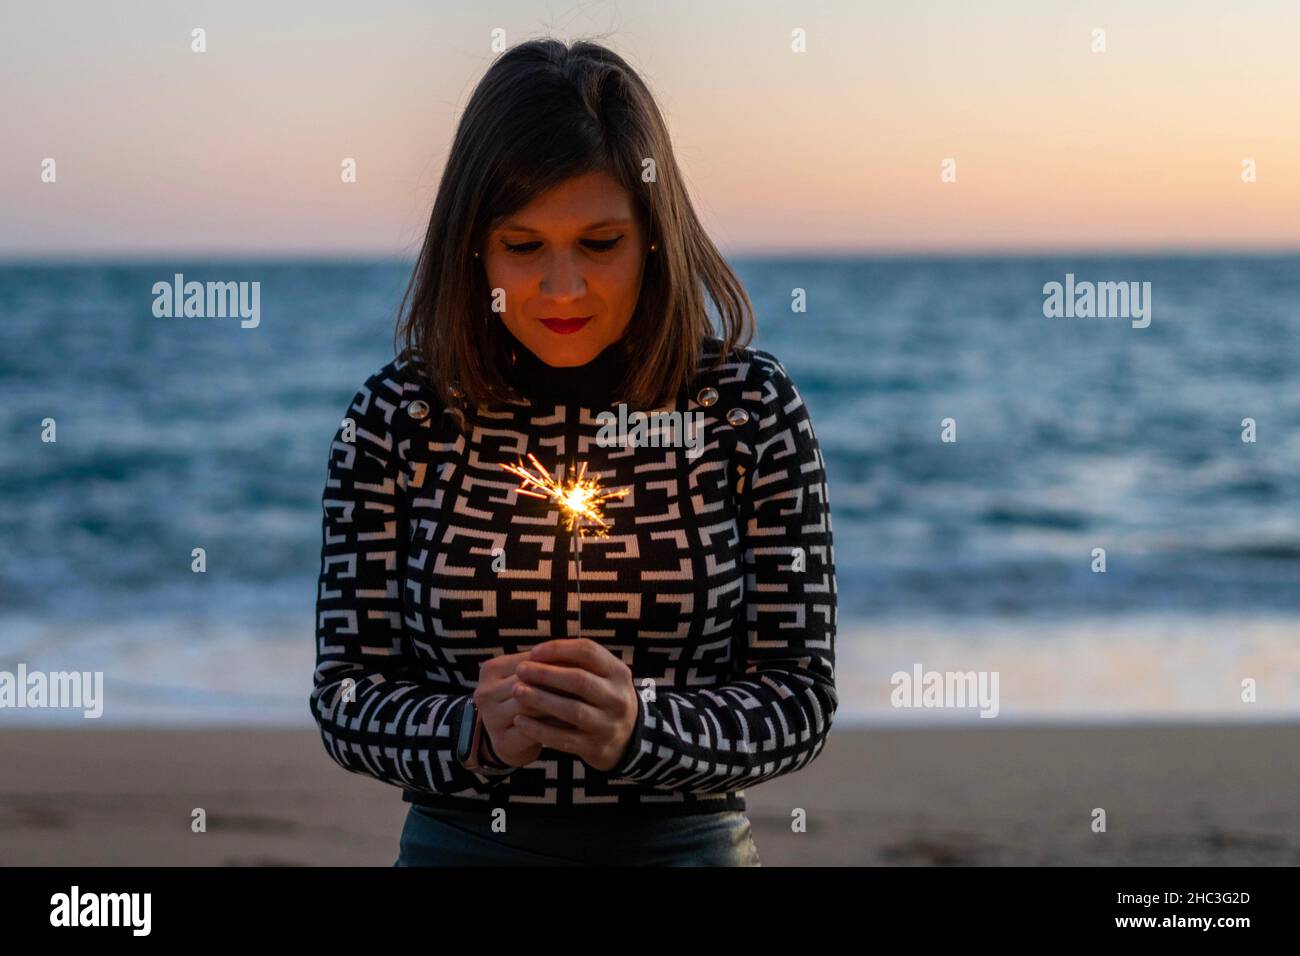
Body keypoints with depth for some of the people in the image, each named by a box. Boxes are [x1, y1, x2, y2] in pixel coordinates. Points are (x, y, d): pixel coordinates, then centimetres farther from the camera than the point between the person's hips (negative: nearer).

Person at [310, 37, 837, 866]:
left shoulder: (750, 405, -8)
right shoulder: (397, 415, -7)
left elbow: (801, 702, -7)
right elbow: (345, 693, -5)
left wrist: (643, 727, -24)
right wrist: (473, 733, -24)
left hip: (691, 840, 0)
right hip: (456, 839, 0)